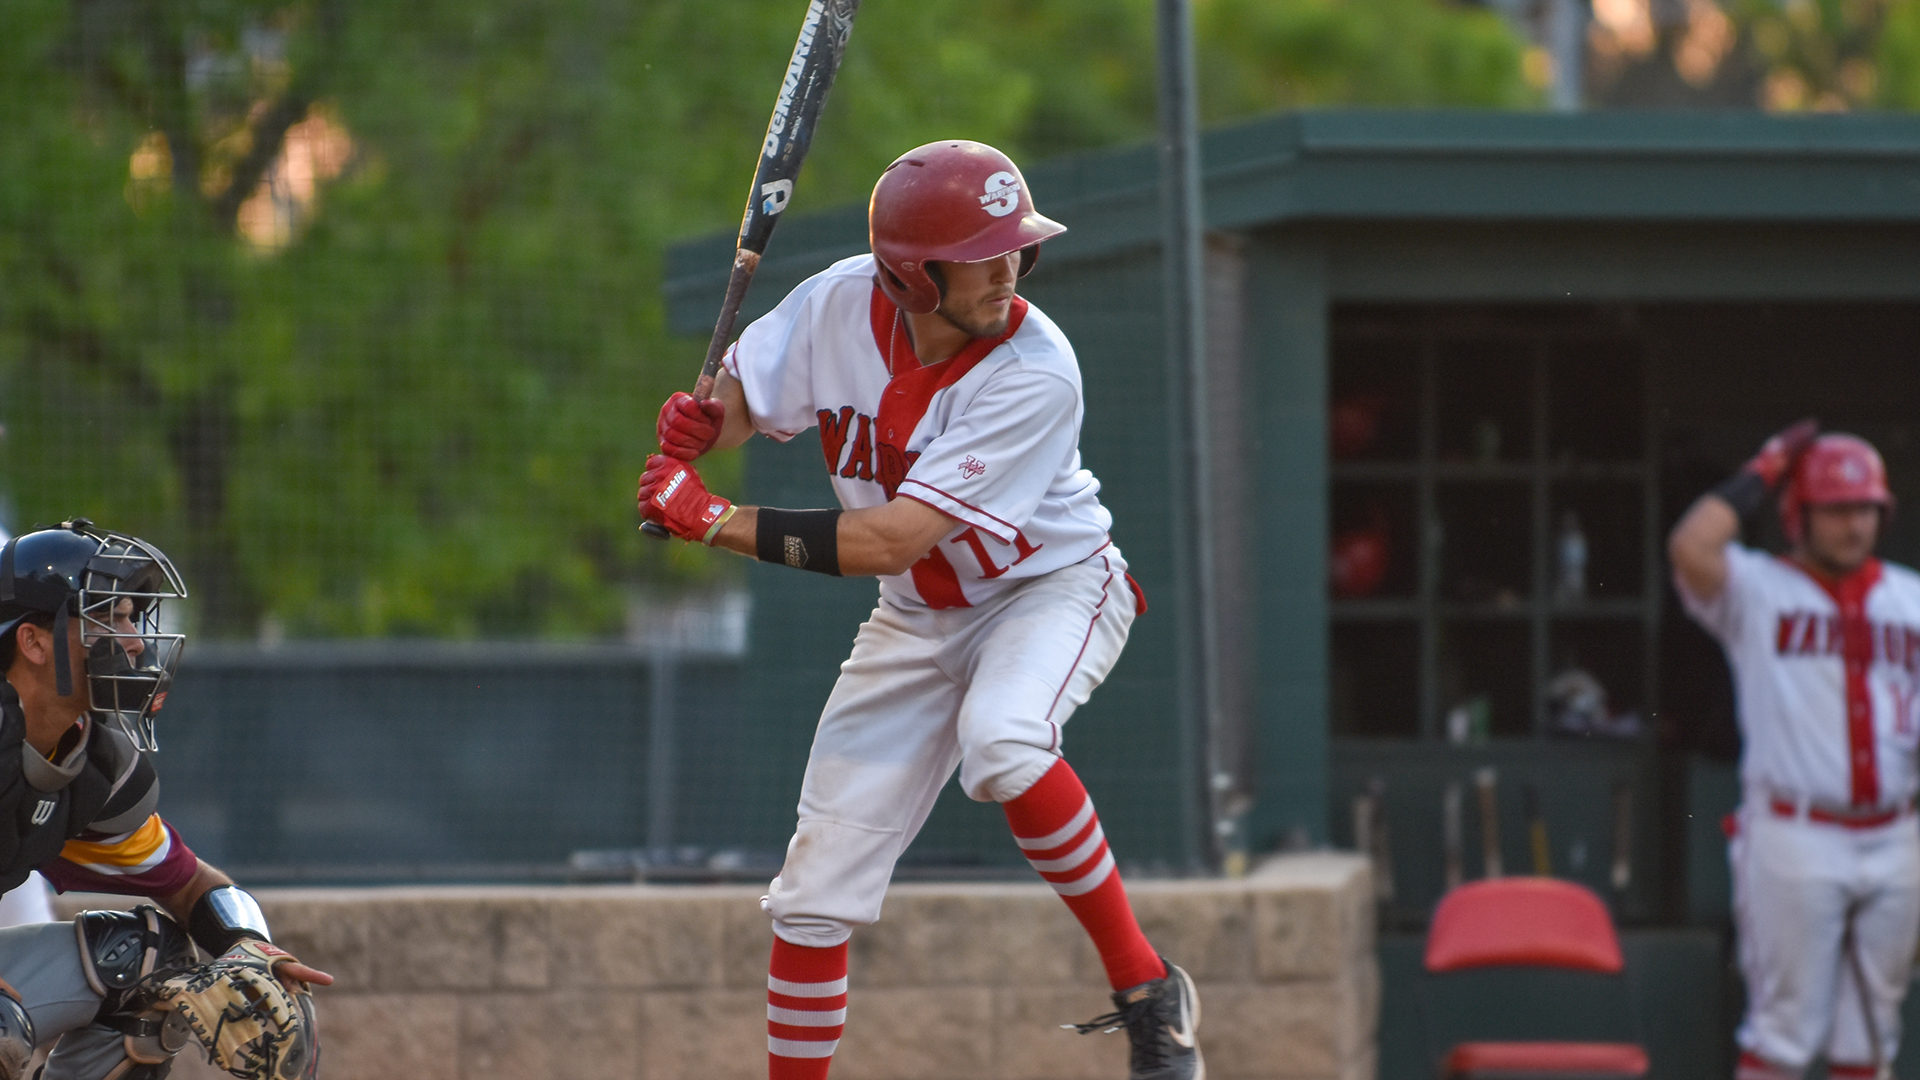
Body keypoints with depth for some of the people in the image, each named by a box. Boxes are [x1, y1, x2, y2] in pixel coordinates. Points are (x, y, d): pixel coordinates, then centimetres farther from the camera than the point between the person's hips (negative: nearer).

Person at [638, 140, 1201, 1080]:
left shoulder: (1035, 375, -31)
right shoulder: (841, 307, -16)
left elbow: (888, 541, -34)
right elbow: (740, 401, 1)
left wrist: (714, 521, -30)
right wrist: (697, 425, -24)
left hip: (1053, 588, -5)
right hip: (918, 619, 5)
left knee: (1000, 741, -37)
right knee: (817, 884, 1)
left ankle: (1145, 990, -23)